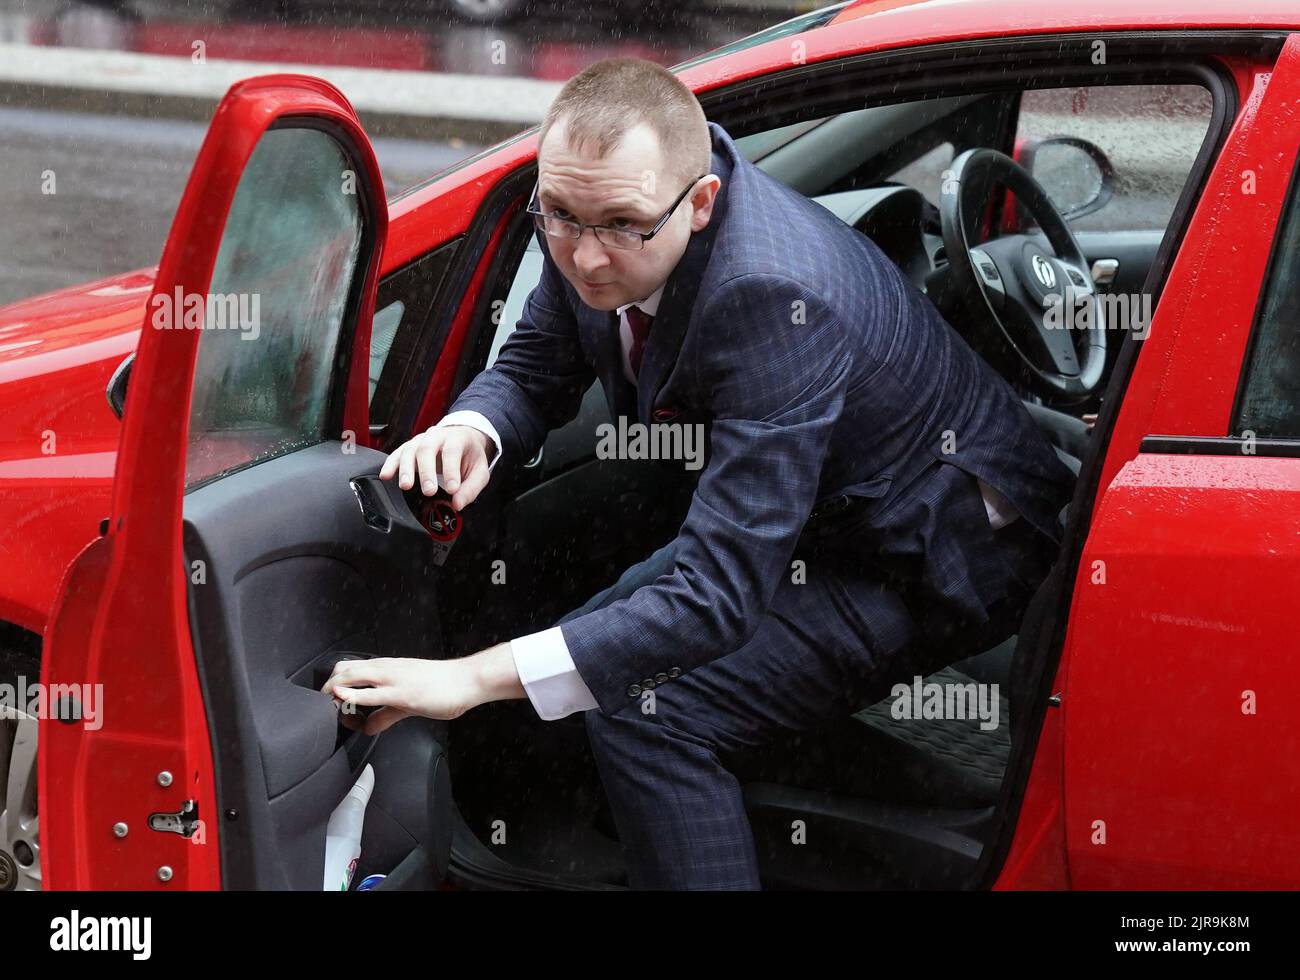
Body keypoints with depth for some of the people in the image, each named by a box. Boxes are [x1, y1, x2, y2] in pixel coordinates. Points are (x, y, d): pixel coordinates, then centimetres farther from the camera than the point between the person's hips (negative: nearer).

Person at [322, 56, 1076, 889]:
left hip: (937, 553, -9)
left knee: (647, 714, -22)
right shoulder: (596, 206, -14)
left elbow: (719, 594, -41)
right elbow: (538, 370, 5)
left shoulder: (774, 298, -39)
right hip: (813, 516, 9)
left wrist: (476, 678, -45)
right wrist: (469, 430, -20)